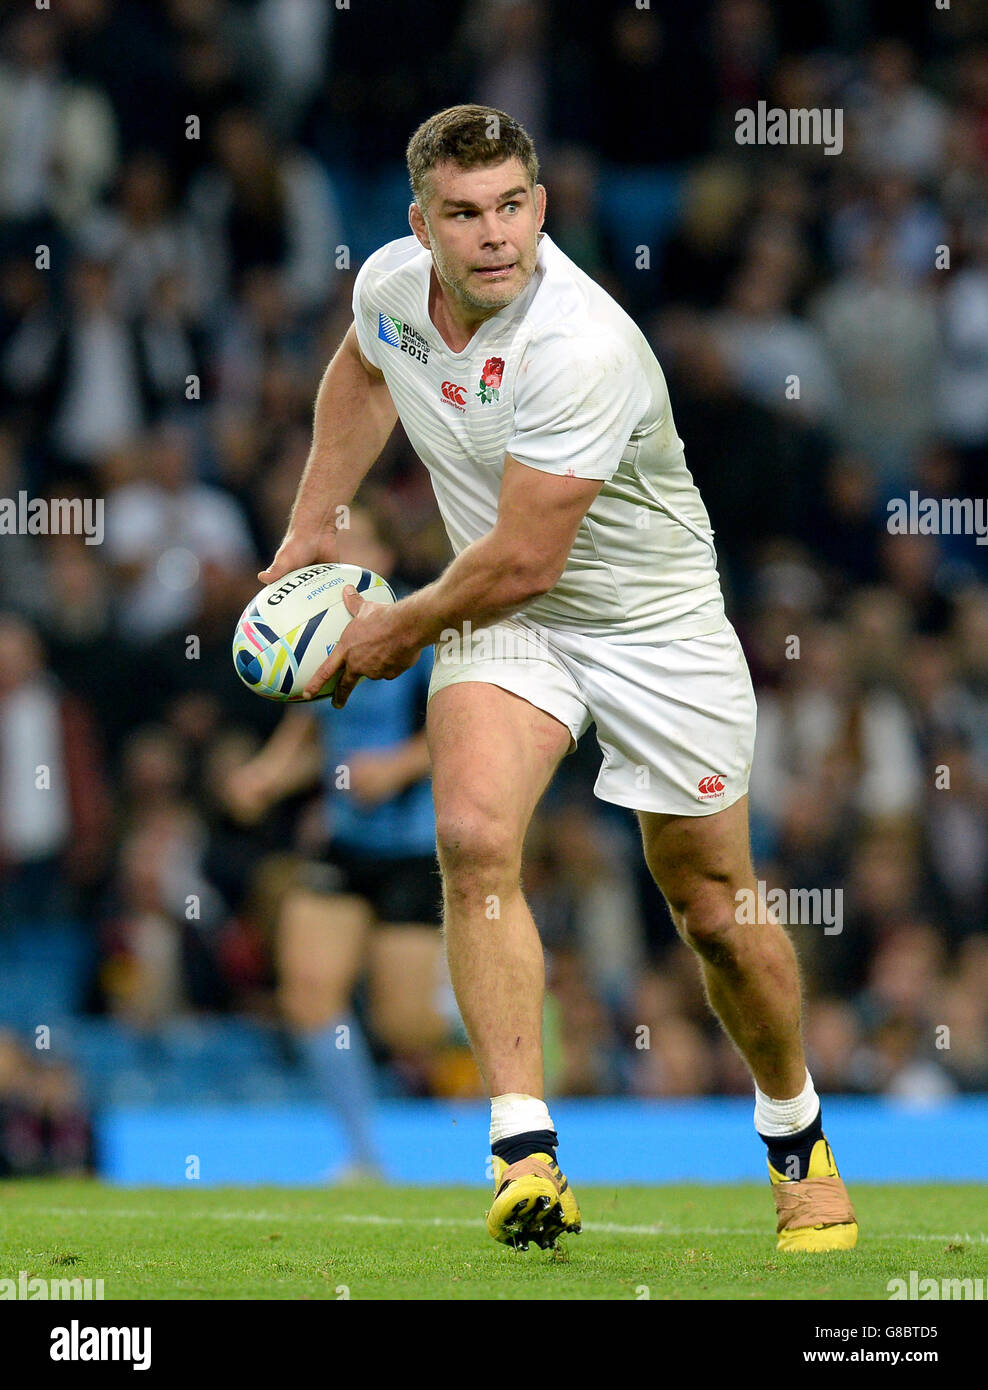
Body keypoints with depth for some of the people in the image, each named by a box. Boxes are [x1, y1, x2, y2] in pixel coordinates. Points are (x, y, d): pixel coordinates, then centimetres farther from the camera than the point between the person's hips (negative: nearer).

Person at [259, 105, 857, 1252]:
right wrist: (310, 528, 15)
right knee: (473, 836, -23)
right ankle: (524, 1149, -26)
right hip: (501, 614, 4)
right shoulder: (389, 283, -10)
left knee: (715, 910, 5)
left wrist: (395, 631, -12)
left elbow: (523, 561, -27)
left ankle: (797, 1136, 32)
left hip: (653, 622, -4)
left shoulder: (582, 349, -32)